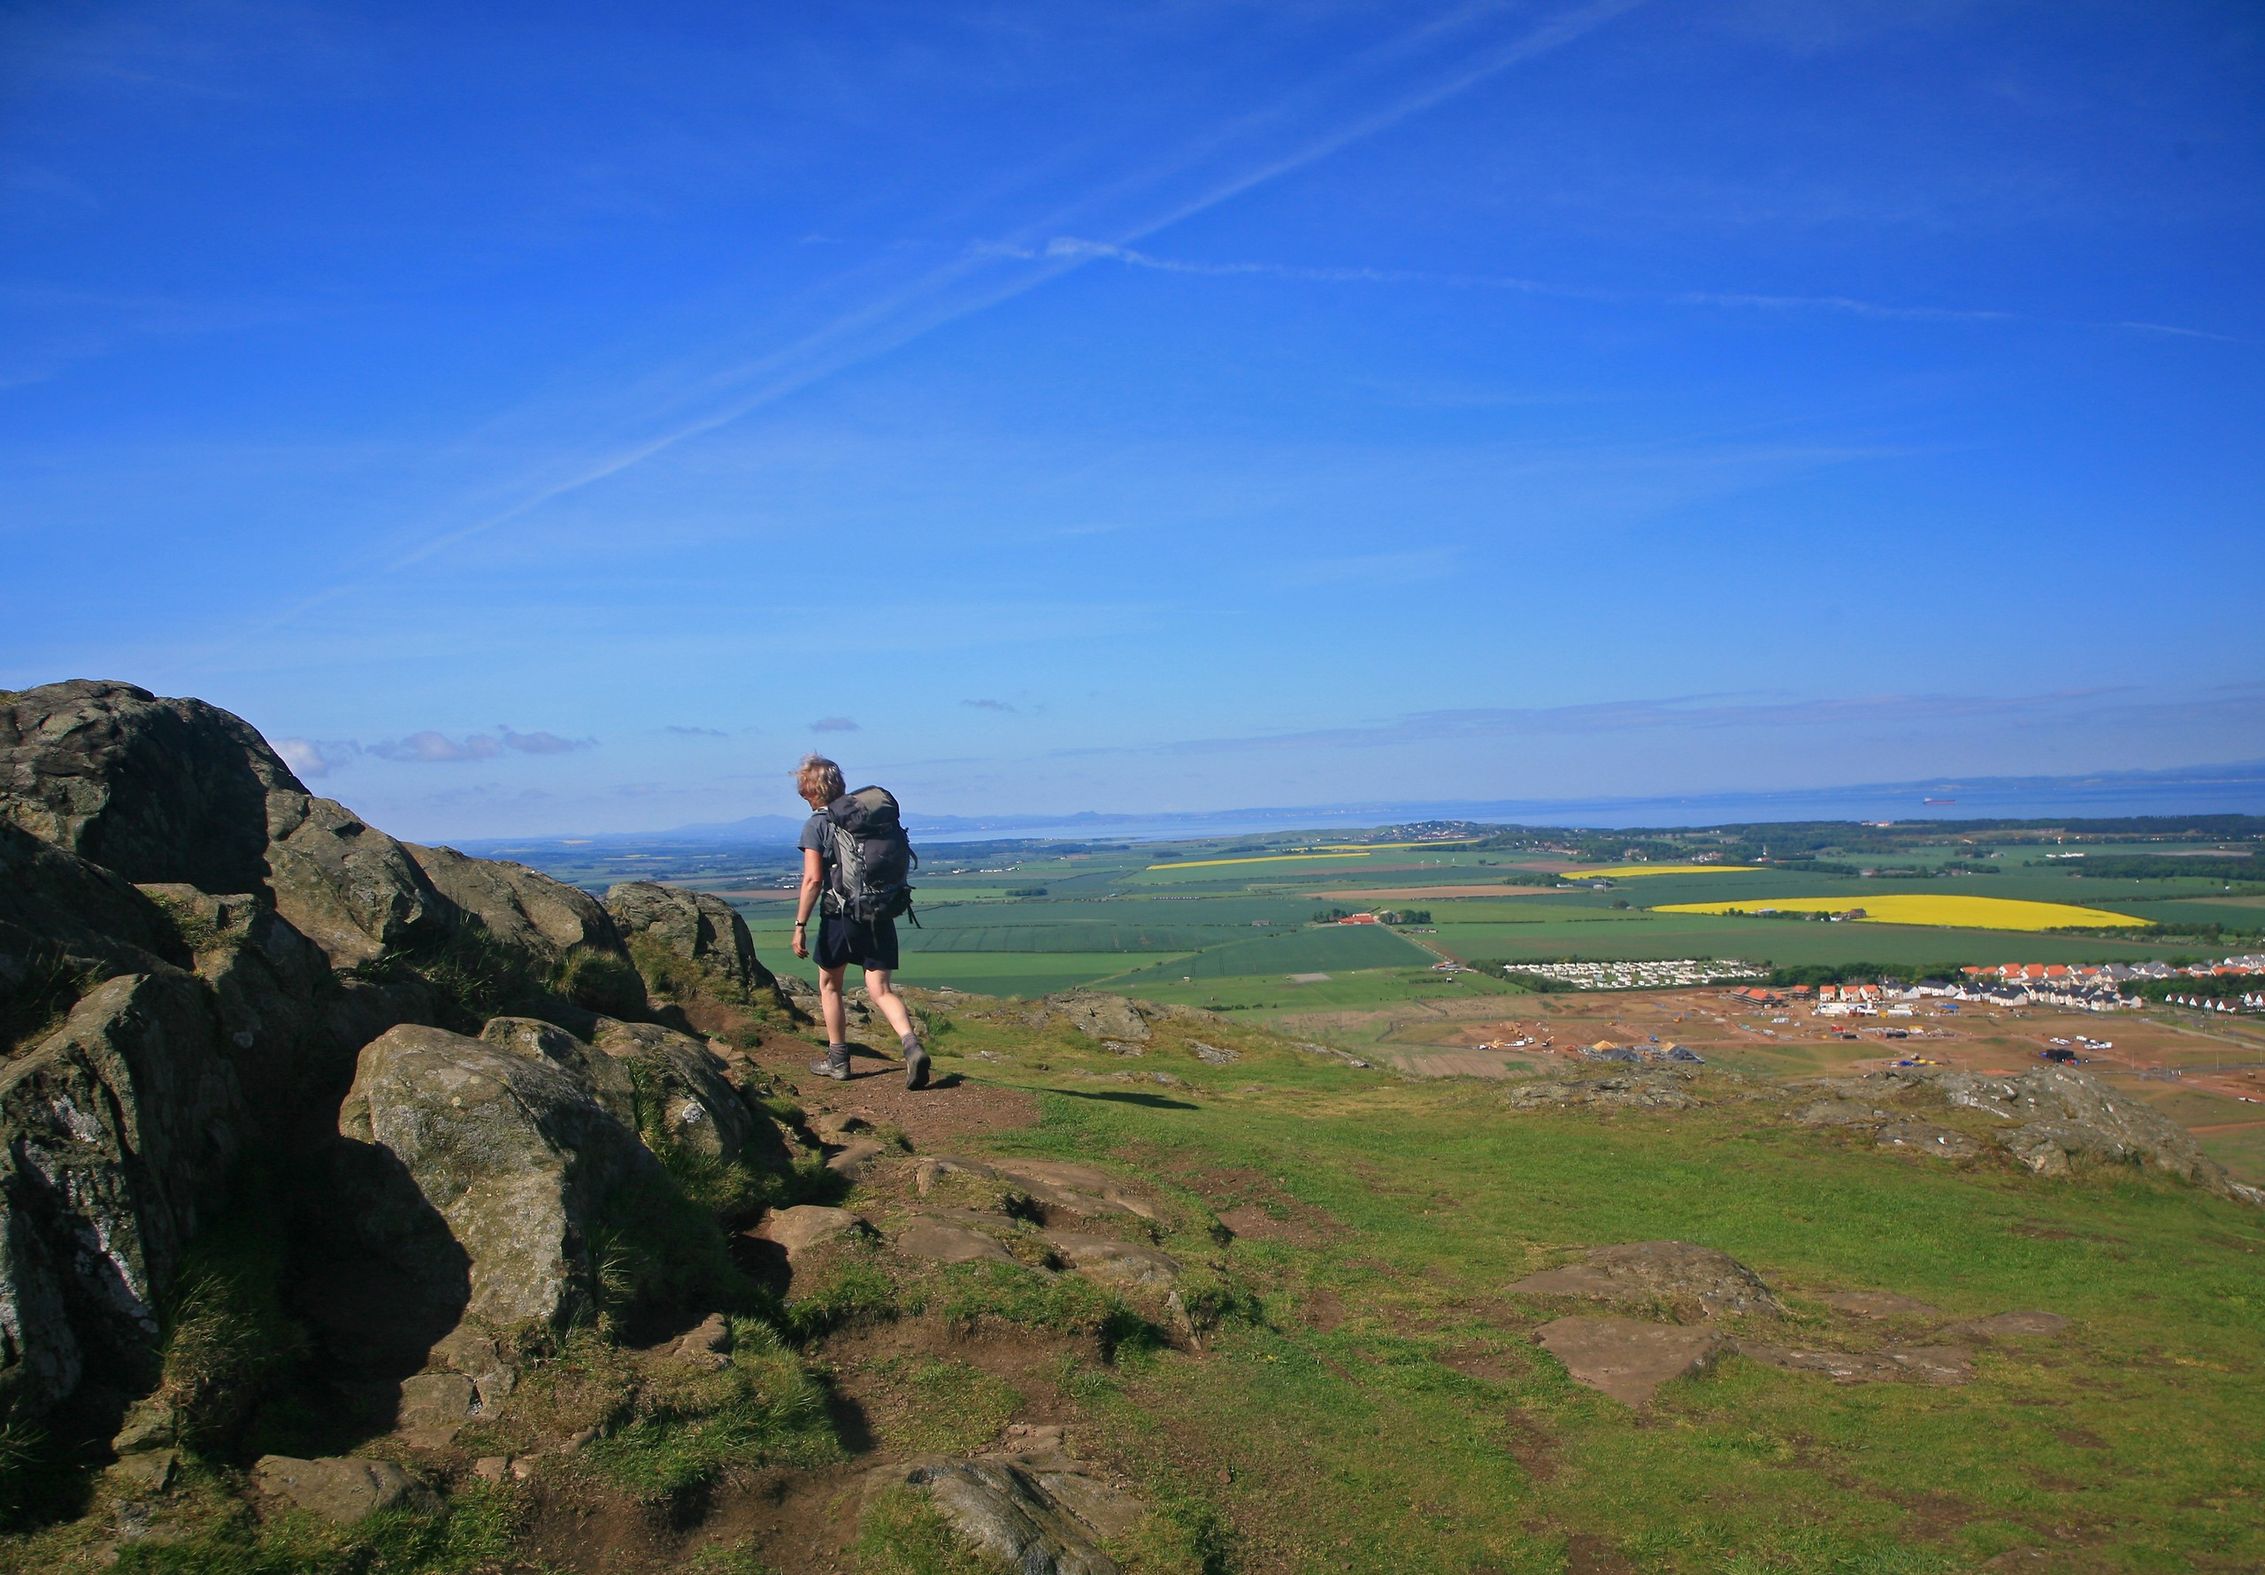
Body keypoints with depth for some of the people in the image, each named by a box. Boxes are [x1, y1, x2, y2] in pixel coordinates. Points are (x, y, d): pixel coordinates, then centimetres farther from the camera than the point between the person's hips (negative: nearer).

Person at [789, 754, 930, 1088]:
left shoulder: (815, 825, -7)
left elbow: (813, 879, -15)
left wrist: (800, 926, -11)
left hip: (840, 914, -4)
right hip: (880, 914, 4)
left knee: (829, 985, 18)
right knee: (880, 990, 4)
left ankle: (837, 1059, 26)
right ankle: (912, 1045, -20)